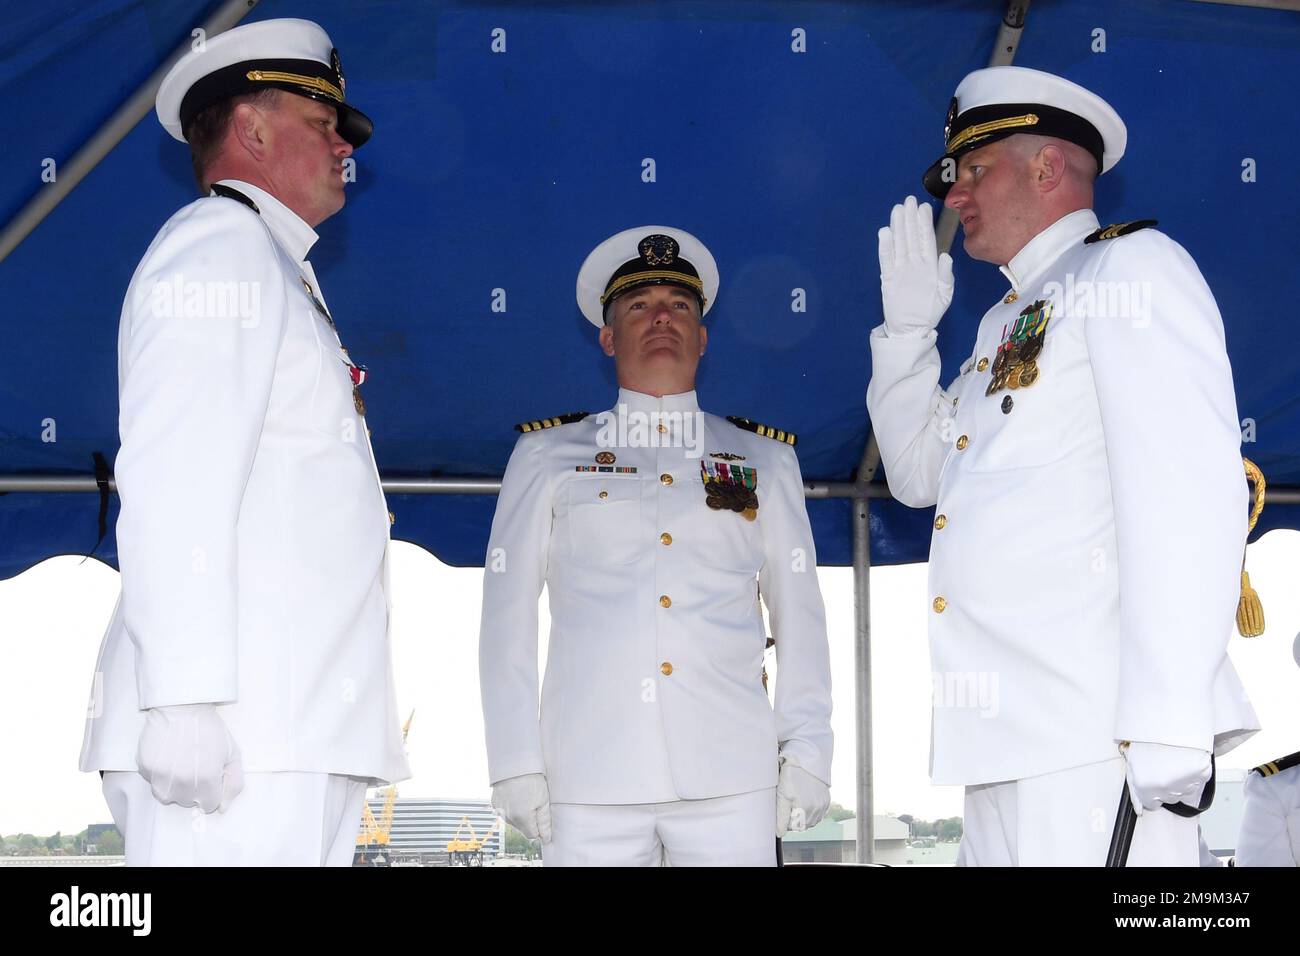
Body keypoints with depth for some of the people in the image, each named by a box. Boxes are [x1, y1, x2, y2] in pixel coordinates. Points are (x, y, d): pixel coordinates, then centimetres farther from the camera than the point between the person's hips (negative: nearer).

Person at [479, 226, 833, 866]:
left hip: (731, 778, 1)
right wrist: (514, 762, 1)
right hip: (591, 779, 0)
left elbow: (800, 613, 14)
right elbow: (508, 615, 9)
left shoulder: (764, 459, 17)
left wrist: (807, 750, 4)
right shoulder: (548, 454, 14)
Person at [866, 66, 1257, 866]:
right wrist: (908, 326, 17)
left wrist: (1169, 723, -21)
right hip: (1010, 738, 8)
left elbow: (1187, 488, -14)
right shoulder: (1007, 323, 24)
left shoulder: (1130, 268, -1)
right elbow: (919, 474, 28)